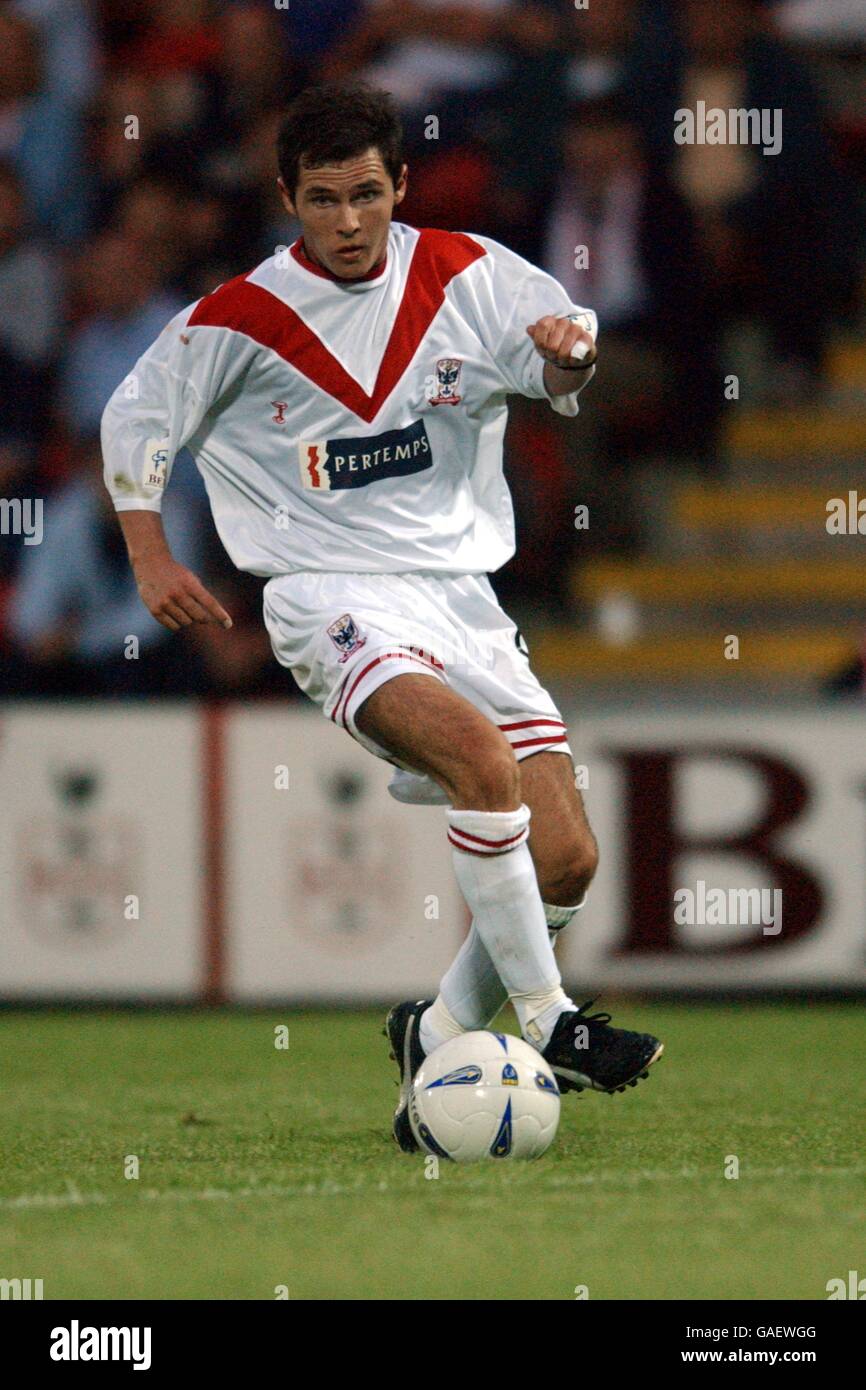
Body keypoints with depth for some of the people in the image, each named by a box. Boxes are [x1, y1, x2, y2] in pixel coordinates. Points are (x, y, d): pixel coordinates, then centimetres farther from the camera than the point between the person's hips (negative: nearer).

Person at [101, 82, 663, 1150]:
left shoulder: (464, 275, 4)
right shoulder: (242, 319, -2)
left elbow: (559, 369, -8)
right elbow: (136, 419, 8)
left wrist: (571, 348, -31)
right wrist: (150, 560, -1)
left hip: (461, 595, 4)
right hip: (335, 602, -4)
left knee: (565, 860, -5)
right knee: (483, 754, -32)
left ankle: (439, 1036, 18)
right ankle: (547, 1022, -27)